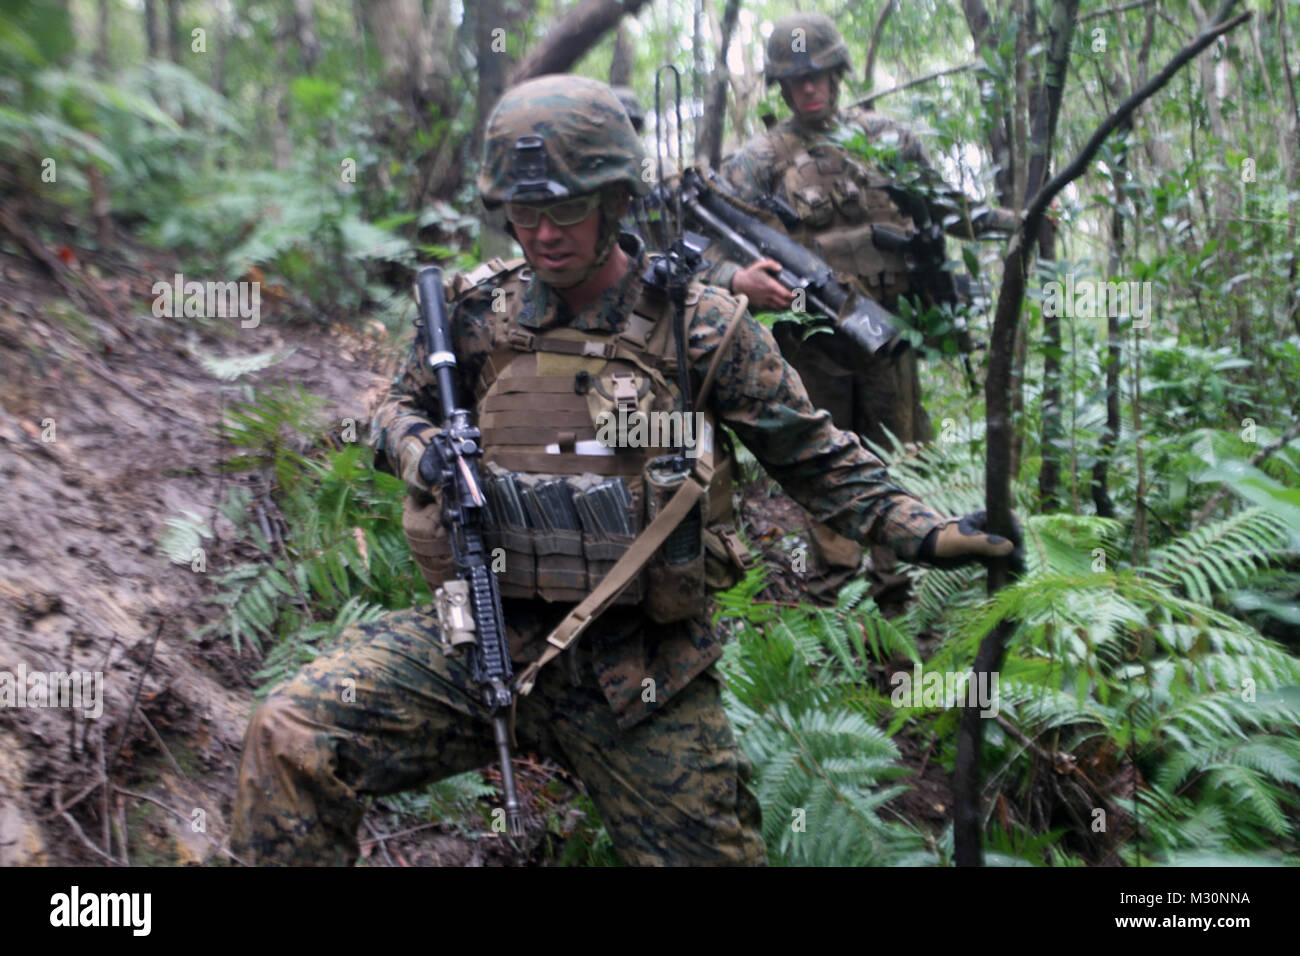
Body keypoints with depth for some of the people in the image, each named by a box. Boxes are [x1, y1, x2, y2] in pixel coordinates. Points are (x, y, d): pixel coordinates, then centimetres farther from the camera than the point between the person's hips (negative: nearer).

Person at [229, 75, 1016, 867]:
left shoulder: (700, 326, -3)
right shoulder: (477, 308, 3)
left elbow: (814, 455, 5)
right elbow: (403, 407, 19)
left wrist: (926, 533, -4)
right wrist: (426, 455, -4)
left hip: (640, 673, 0)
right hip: (482, 638, 1)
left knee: (713, 850, 7)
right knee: (289, 738, -17)